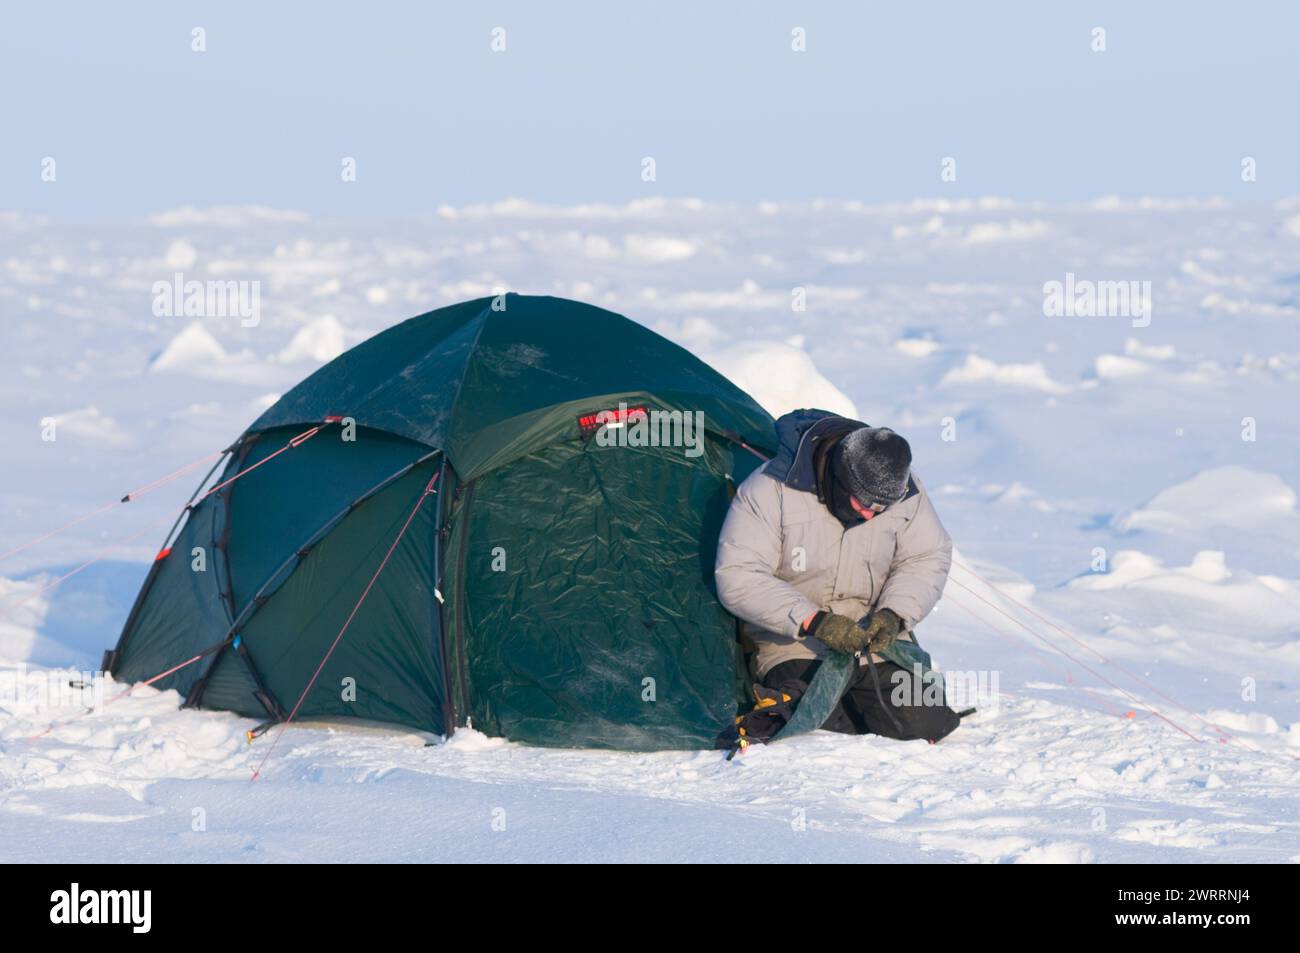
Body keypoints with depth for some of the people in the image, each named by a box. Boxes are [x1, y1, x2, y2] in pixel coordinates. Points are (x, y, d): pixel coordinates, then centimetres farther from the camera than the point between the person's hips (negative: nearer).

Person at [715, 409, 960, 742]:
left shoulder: (904, 491, -8)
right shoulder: (770, 490, -20)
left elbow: (927, 559, 4)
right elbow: (737, 578, -21)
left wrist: (894, 614, -15)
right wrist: (814, 621, -28)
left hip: (875, 637, 4)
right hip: (795, 643, -4)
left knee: (922, 725, -12)